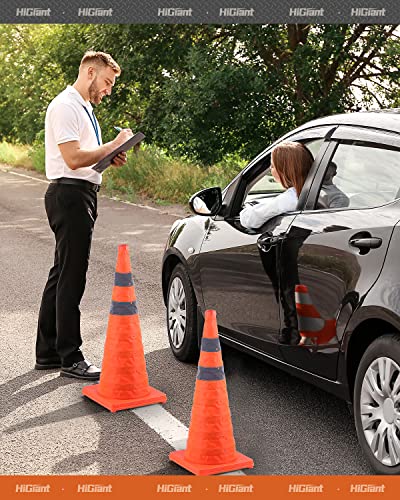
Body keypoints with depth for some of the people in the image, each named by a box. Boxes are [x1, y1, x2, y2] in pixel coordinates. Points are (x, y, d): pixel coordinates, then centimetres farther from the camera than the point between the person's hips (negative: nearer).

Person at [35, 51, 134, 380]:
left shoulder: (83, 108, 20)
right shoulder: (65, 106, -12)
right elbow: (73, 158, -21)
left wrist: (110, 158, 8)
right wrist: (113, 146, -11)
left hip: (82, 195, 11)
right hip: (70, 195, -11)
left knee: (62, 275, 14)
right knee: (71, 278, -7)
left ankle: (48, 352, 23)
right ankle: (71, 359, -1)